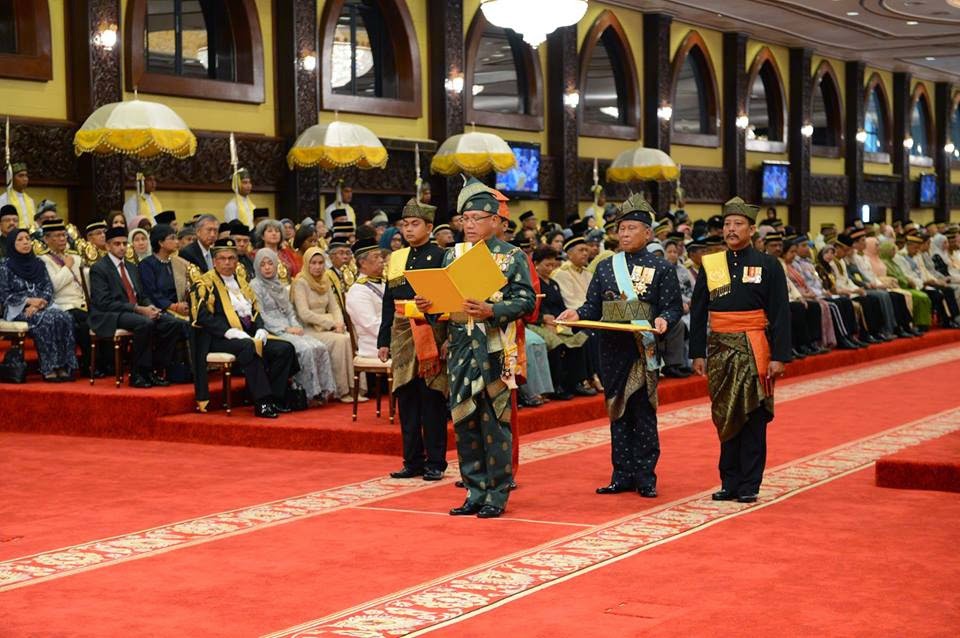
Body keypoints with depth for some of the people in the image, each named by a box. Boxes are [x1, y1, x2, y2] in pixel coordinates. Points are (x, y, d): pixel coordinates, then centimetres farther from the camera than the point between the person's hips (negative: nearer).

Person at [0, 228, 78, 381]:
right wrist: (29, 300, -15)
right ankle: (49, 368, -32)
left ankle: (64, 366, -31)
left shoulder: (38, 263, 16)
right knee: (46, 319, -35)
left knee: (65, 317, -28)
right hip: (19, 310, -4)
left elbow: (49, 288, 9)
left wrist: (39, 303, -12)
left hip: (42, 306, 4)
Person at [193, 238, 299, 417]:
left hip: (249, 336, 7)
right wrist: (231, 332, -21)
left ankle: (274, 399, -13)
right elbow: (204, 316, -11)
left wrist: (260, 330, -1)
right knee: (248, 347, -37)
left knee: (285, 348, -13)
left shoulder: (241, 283, 23)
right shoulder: (205, 284, 2)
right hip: (221, 339, -7)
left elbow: (255, 312, 21)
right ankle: (262, 403, -37)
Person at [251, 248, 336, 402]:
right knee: (305, 349, -30)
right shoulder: (255, 286, -1)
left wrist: (296, 326, -2)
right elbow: (261, 316, -9)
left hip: (289, 329, 7)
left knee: (320, 347, -18)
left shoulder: (280, 285, 22)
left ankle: (323, 390, -16)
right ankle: (311, 391, -22)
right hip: (272, 331, -7)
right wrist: (286, 329, -14)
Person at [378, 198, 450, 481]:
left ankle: (435, 462, 7)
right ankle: (413, 461, 15)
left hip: (431, 334, -5)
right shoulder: (396, 259, 13)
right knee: (406, 399, 7)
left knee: (432, 399, -1)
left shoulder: (441, 257, -2)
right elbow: (389, 303, 15)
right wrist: (384, 340, 11)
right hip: (402, 335, 5)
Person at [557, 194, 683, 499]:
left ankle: (645, 477, 5)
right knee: (617, 412, 8)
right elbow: (593, 306, 11)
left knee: (643, 413, -1)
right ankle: (623, 476, 15)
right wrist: (576, 314, -8)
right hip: (612, 350, 4)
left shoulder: (662, 269, 1)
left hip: (644, 351, -4)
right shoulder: (605, 267, 11)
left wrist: (663, 321, -22)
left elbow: (674, 308, -1)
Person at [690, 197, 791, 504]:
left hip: (754, 351, -3)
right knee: (726, 418, 7)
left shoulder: (768, 266, 0)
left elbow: (781, 314, -2)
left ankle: (749, 486, 6)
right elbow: (698, 314, 10)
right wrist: (698, 353, 4)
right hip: (720, 350, 3)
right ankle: (729, 483, 14)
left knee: (753, 417, 0)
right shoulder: (710, 266, 8)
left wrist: (779, 357, -9)